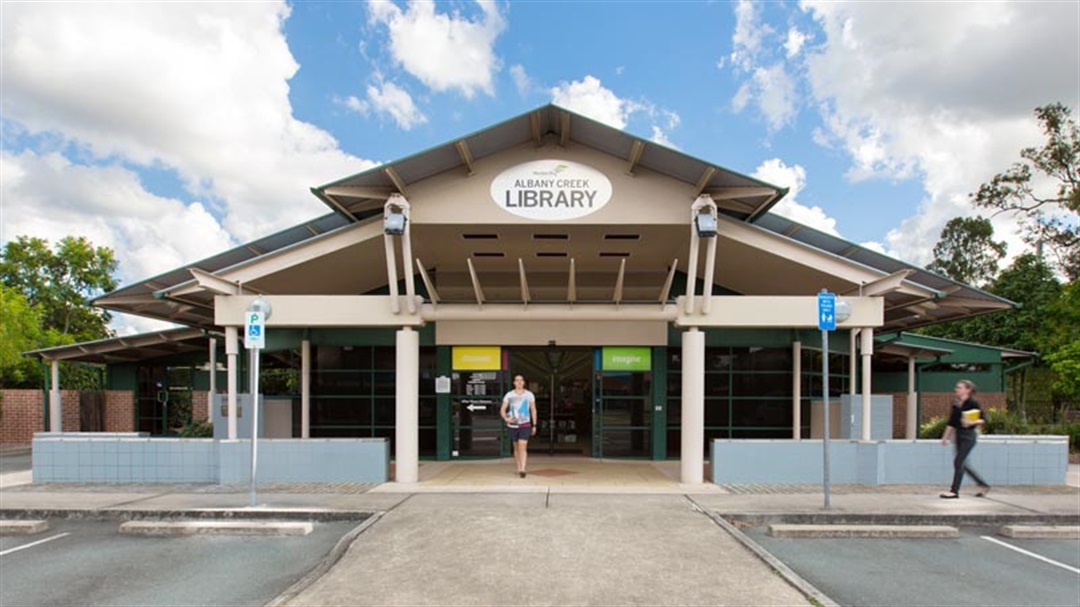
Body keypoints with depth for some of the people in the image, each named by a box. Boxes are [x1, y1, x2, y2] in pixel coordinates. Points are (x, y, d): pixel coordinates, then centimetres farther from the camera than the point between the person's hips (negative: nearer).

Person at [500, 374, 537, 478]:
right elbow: (502, 410, 1)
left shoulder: (529, 395, 2)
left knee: (523, 446, -14)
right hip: (513, 425, 1)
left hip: (525, 425, -1)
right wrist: (506, 419, -18)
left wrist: (534, 425, 6)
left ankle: (522, 469, -19)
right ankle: (519, 468, 22)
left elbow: (533, 410, 9)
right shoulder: (509, 395, 1)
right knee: (516, 447, 10)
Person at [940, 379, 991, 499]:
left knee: (958, 462, -8)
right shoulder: (956, 404, 10)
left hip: (968, 436, -8)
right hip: (959, 435, 8)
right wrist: (946, 437, 14)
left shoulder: (972, 403, -10)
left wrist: (972, 422, -26)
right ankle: (983, 485, 27)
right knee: (962, 464, 11)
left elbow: (983, 420, -9)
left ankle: (954, 491, -2)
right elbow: (951, 422, 15)